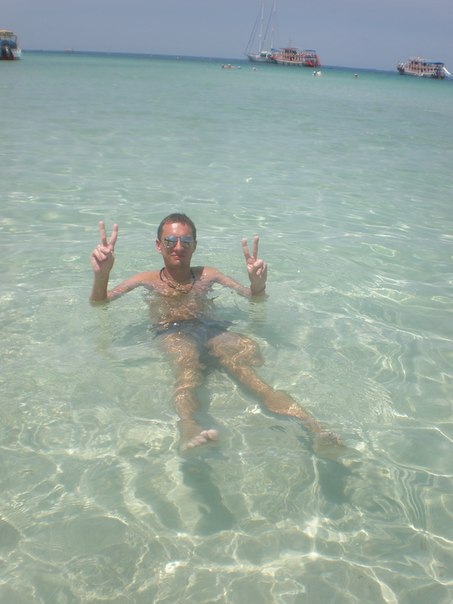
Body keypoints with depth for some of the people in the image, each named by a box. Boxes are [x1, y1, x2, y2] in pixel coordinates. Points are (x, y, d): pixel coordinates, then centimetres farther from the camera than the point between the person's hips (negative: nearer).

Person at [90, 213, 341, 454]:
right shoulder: (148, 280, 21)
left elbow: (252, 298, 19)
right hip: (171, 332, -1)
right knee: (186, 356, -39)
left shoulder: (207, 275, 25)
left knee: (247, 349, -32)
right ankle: (188, 425, -68)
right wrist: (101, 274, -11)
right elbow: (99, 304, 10)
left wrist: (258, 285, -5)